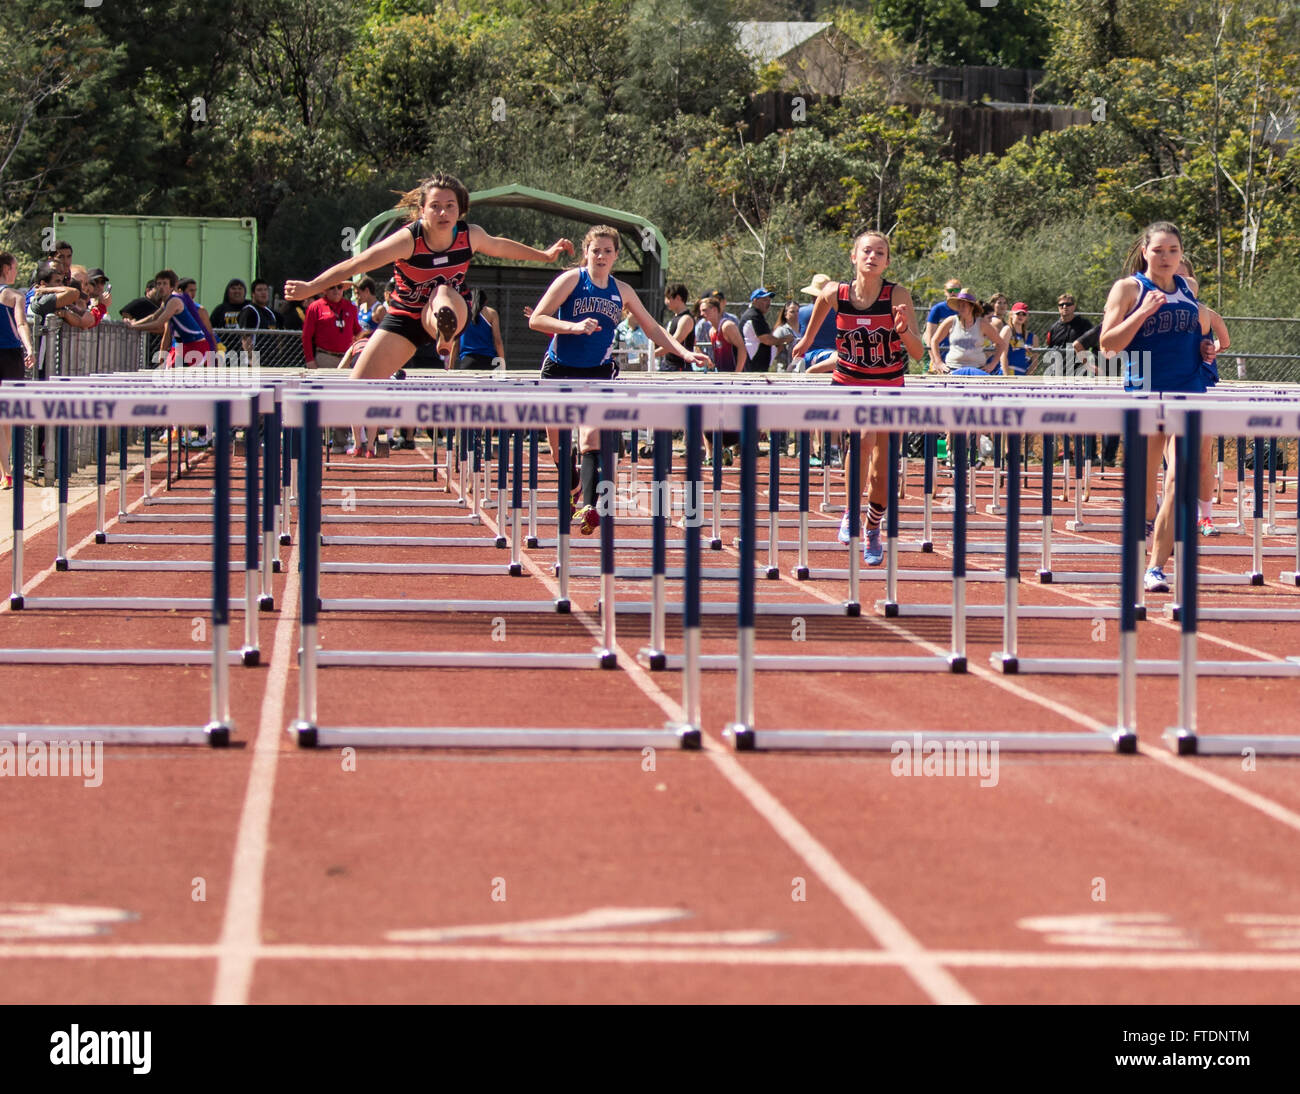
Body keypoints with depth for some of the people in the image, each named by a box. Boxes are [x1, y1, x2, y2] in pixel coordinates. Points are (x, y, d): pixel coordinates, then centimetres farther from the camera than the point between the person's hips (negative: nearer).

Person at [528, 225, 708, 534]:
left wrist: (684, 353, 3)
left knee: (592, 439, -21)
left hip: (598, 373, 1)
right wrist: (574, 327, -24)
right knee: (559, 450, 9)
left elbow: (652, 328, 15)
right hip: (560, 370, -1)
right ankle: (574, 488, 40)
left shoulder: (622, 292, 6)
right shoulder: (572, 280, -5)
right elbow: (536, 320, -10)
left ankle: (591, 508, -32)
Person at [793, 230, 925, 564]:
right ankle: (849, 513, -13)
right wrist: (807, 339, 26)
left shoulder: (898, 296, -15)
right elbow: (821, 302, 15)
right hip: (848, 386, 0)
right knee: (864, 437, -32)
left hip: (889, 389, 0)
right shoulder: (836, 293, -11)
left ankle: (873, 530, 31)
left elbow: (918, 353, -17)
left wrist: (904, 329, -37)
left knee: (881, 478, 2)